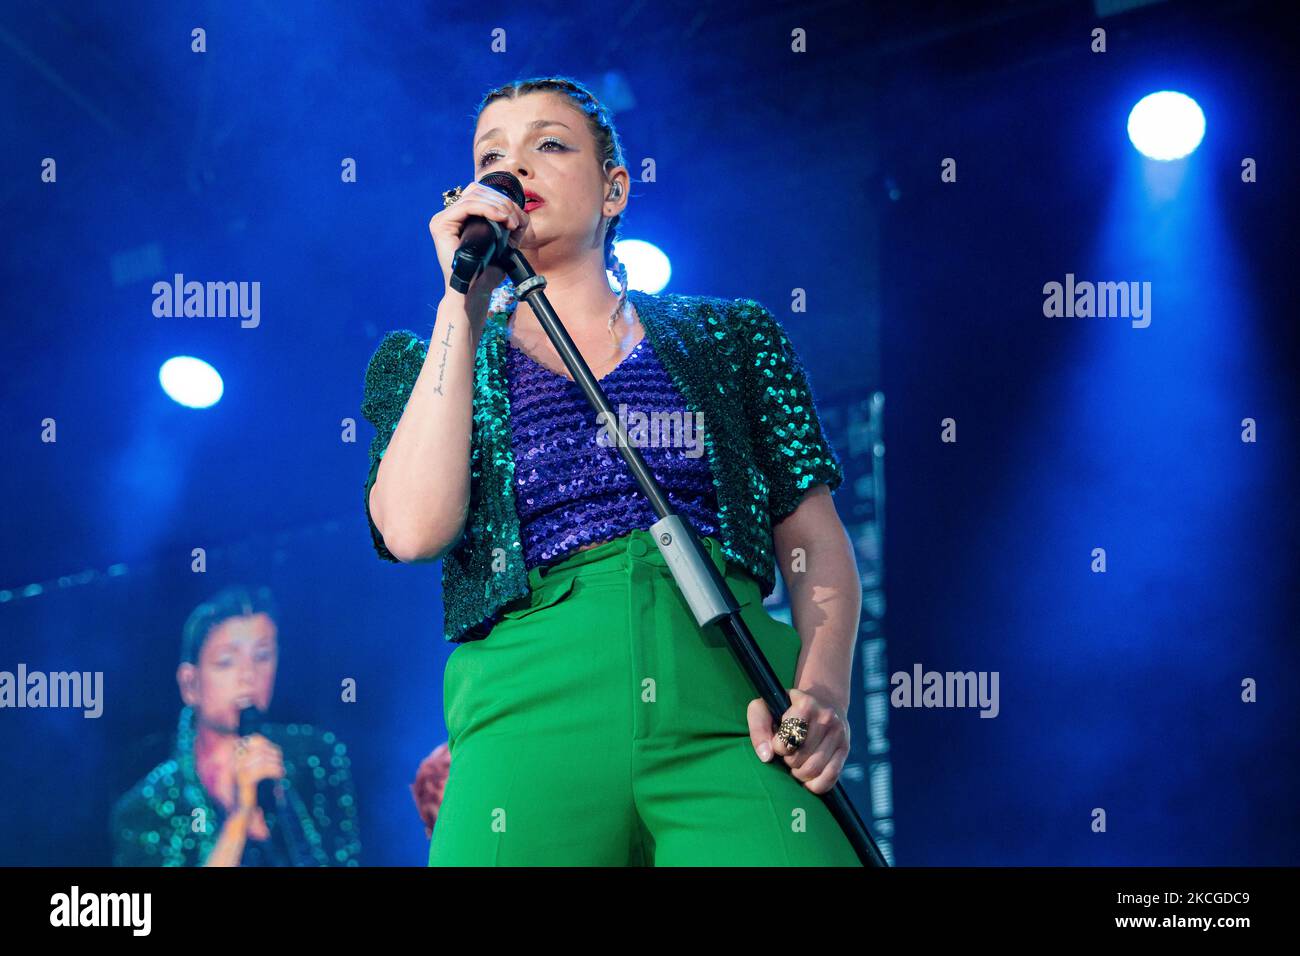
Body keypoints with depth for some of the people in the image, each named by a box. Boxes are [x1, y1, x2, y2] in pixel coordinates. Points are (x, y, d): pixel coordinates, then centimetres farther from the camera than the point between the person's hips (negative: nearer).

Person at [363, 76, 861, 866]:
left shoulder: (730, 338, 20)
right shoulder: (427, 364, 19)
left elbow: (817, 541, 14)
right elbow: (414, 530, -1)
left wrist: (824, 688, -6)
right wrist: (464, 305, 3)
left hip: (735, 718, 0)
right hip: (534, 710, 0)